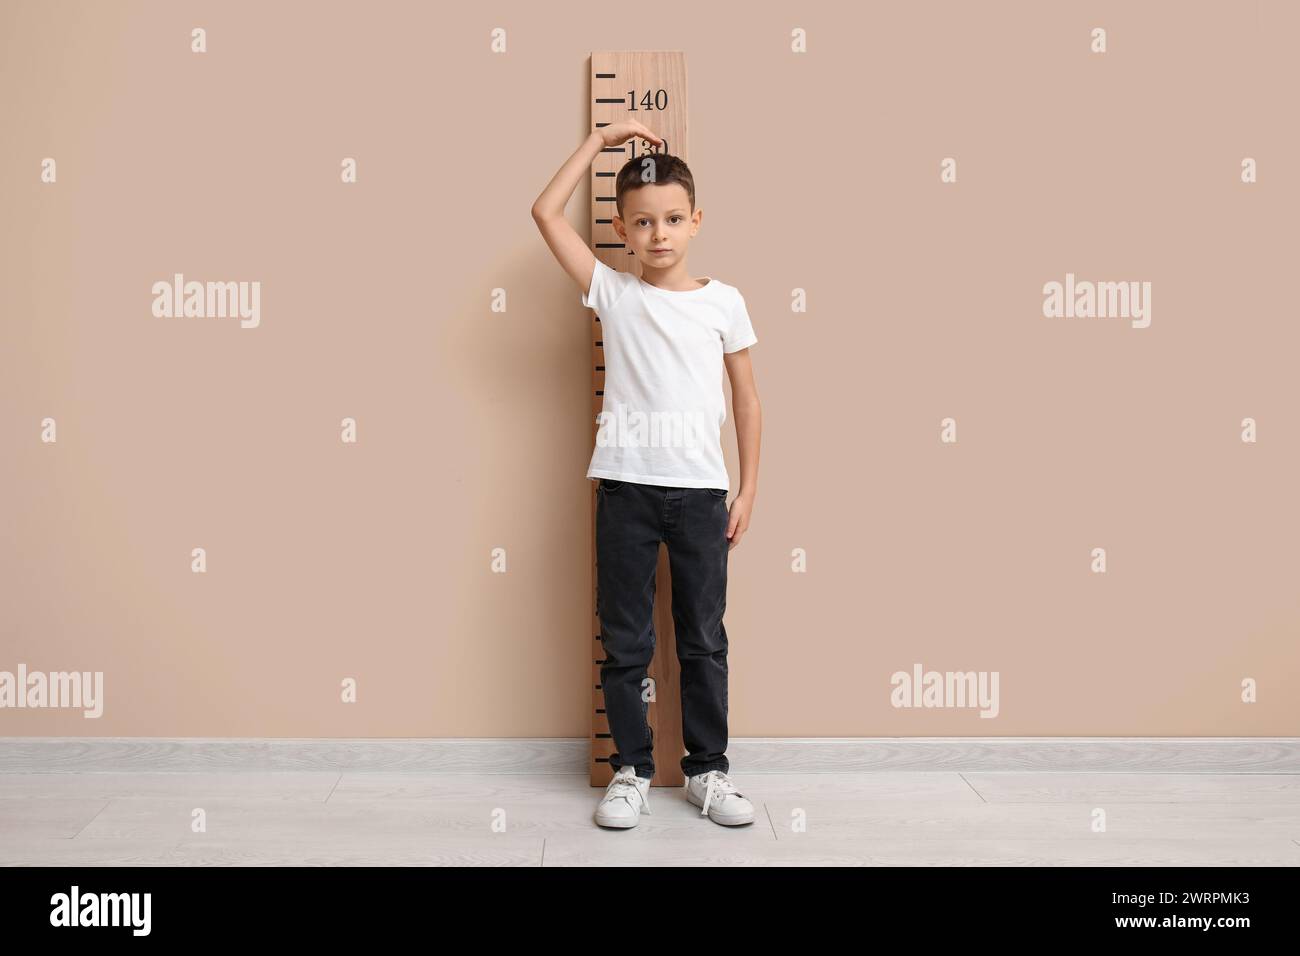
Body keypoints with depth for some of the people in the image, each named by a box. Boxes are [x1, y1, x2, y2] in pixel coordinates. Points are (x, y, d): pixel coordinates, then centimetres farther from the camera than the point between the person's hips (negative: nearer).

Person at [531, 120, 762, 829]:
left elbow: (746, 398, 9)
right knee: (624, 642, 8)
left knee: (704, 640, 10)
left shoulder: (723, 302, 4)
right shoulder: (611, 293, 3)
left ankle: (708, 769, 24)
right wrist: (601, 140, 2)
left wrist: (748, 490, 6)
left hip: (701, 490, 1)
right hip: (625, 488, 0)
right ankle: (631, 770, 23)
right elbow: (547, 213, -2)